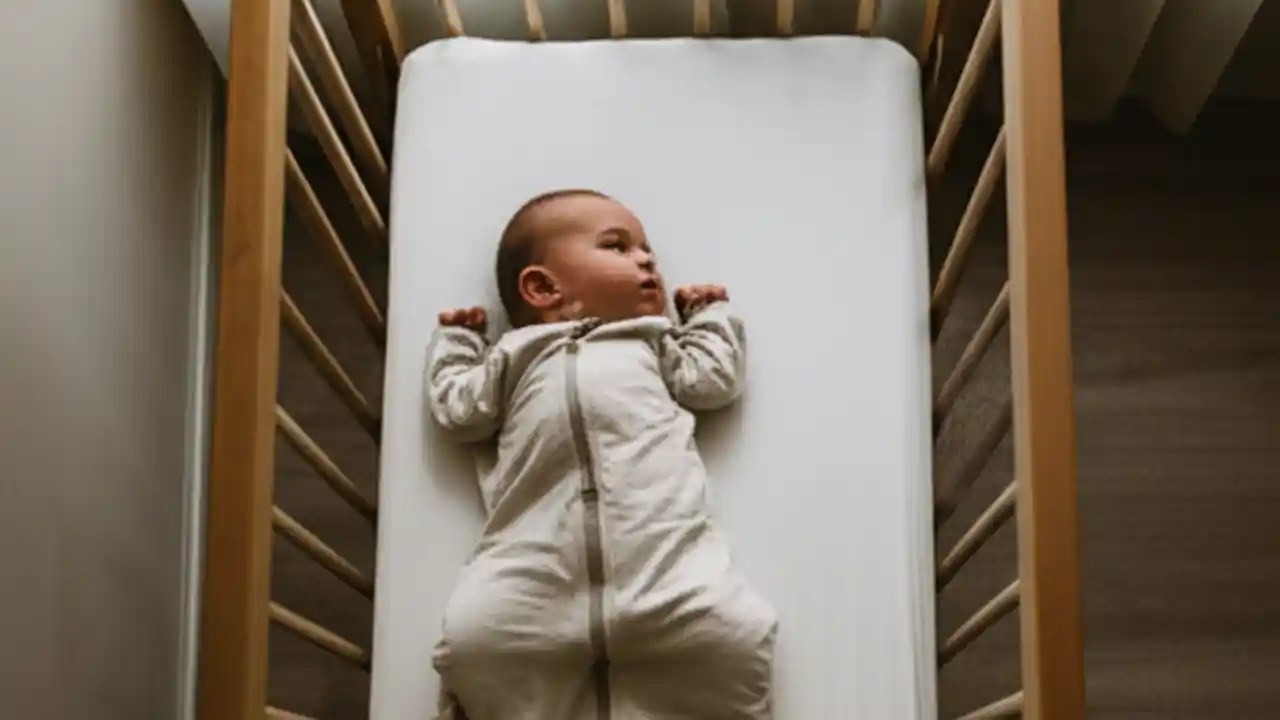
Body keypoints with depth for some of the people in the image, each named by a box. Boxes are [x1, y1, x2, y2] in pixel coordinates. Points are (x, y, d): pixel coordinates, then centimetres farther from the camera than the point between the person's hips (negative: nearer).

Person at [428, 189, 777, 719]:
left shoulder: (653, 341, 35)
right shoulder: (518, 355, 31)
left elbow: (713, 379, 26)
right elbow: (458, 409, 24)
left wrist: (710, 314, 36)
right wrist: (456, 339, 35)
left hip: (662, 547, 1)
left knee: (731, 633, -19)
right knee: (478, 637, -20)